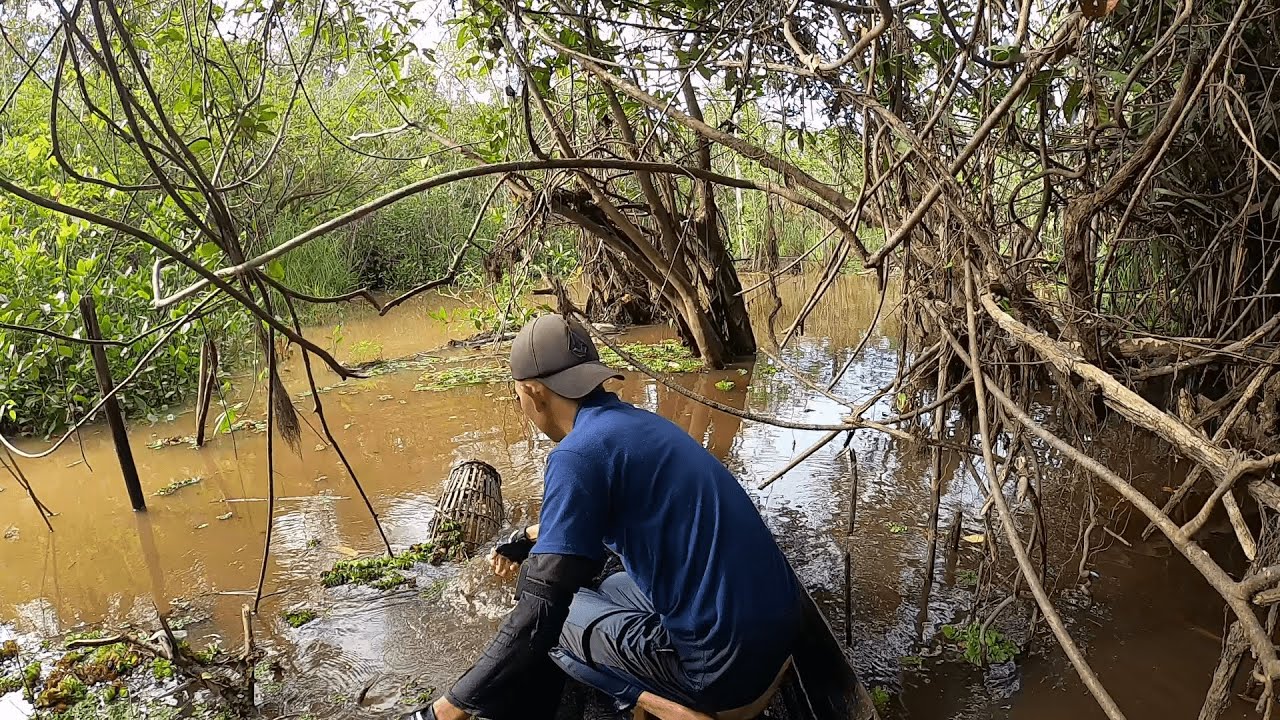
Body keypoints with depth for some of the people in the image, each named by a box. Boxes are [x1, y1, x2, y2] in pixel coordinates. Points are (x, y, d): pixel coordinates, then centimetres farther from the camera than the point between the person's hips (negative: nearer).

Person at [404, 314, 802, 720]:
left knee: (543, 618, 10)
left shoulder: (579, 454, -17)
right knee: (584, 594, 25)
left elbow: (538, 616, -19)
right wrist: (526, 540, 43)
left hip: (722, 661, -8)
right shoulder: (637, 422, 9)